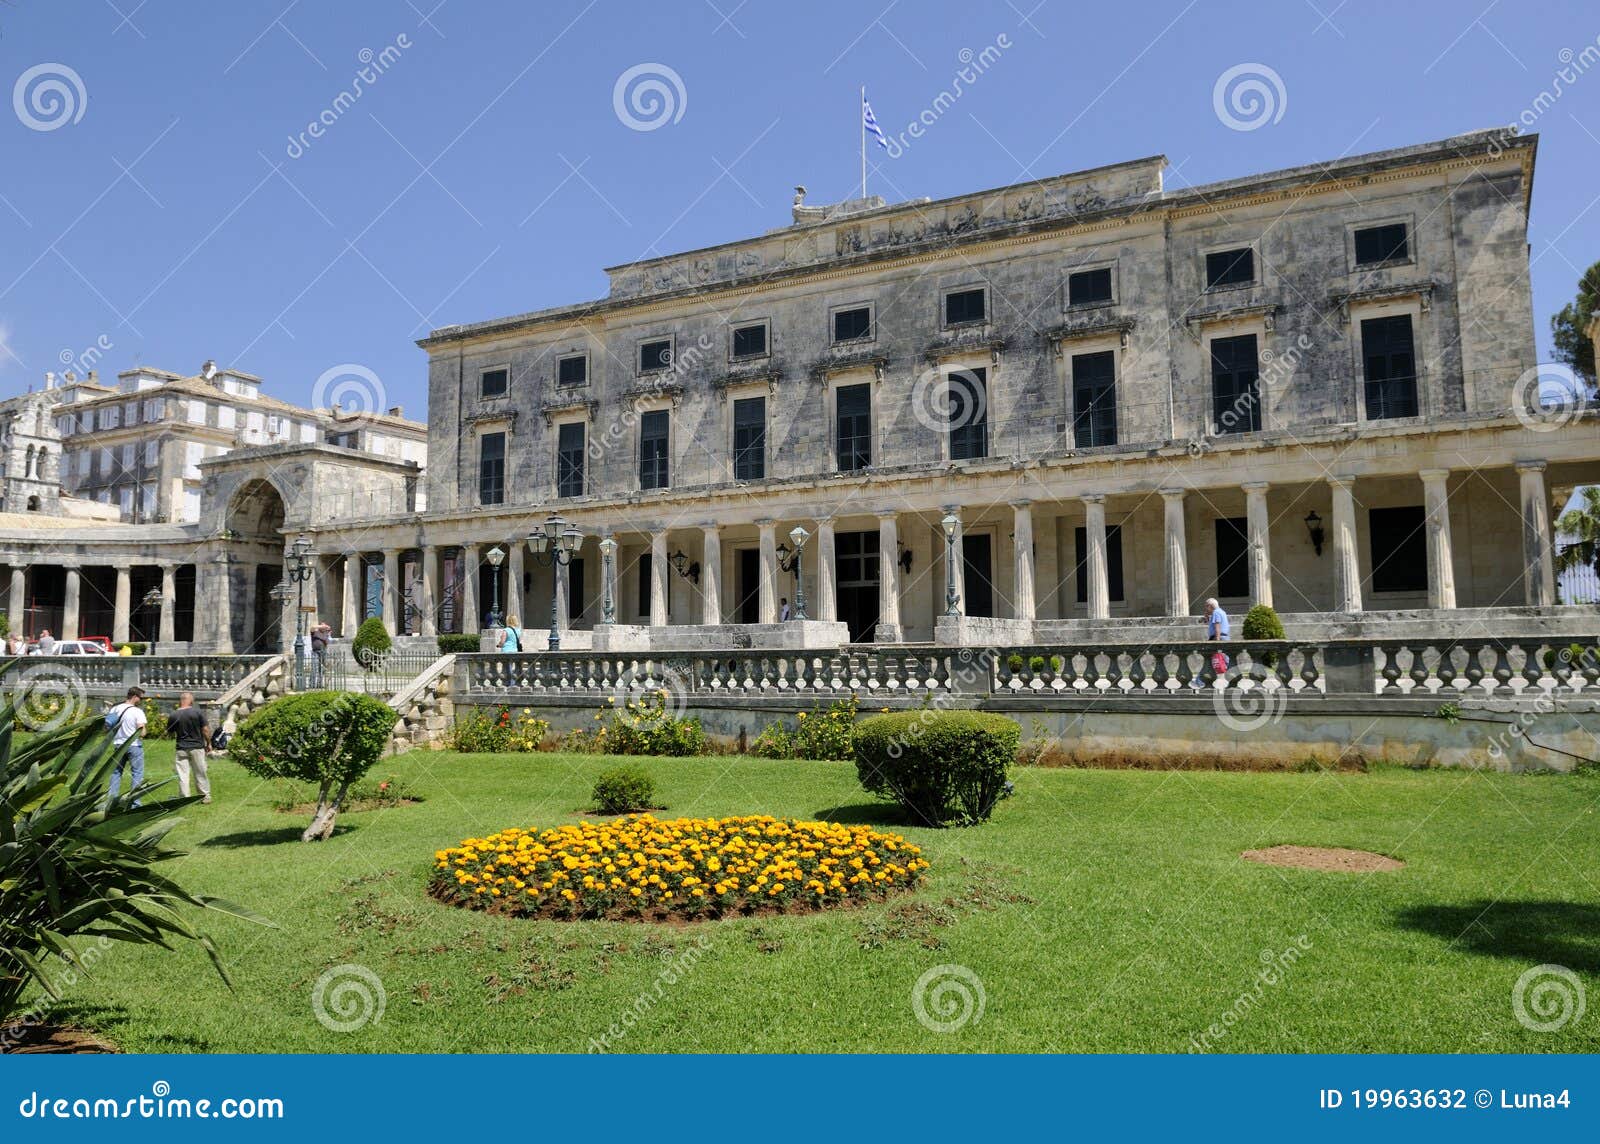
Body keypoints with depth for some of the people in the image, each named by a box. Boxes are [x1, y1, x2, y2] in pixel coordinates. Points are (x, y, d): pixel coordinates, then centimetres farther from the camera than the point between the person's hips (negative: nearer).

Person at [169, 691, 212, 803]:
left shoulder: (174, 715, -3)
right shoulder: (198, 712, -8)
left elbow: (171, 733, 7)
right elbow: (205, 730, -7)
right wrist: (208, 743, 6)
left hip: (181, 748, 1)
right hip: (197, 747, -1)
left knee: (182, 775, 5)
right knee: (200, 773, 9)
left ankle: (185, 798, 4)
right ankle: (205, 796, 16)